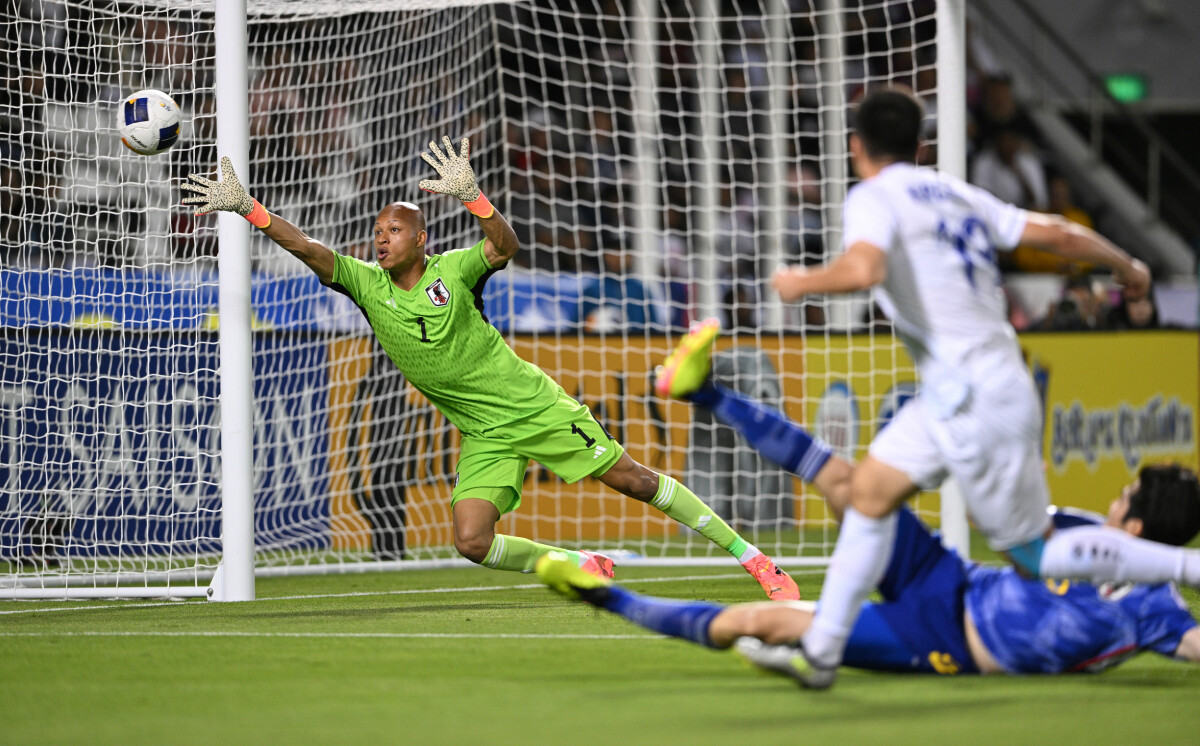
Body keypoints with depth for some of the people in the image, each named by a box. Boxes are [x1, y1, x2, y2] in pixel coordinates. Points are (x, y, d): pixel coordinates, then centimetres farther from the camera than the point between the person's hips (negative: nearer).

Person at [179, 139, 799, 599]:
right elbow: (309, 250, -8)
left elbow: (505, 247, -30)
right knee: (472, 544, -13)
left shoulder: (452, 271, -11)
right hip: (484, 436, 4)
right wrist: (245, 207, -19)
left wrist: (469, 193, -46)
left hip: (535, 405, -4)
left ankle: (752, 559, 3)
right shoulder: (367, 285, 0)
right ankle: (584, 567, 10)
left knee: (634, 481, -6)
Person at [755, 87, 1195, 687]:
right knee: (872, 488, 9)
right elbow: (1056, 234, 10)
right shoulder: (956, 194, 13)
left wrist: (802, 282, -10)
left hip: (975, 398, -9)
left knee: (1033, 552, 0)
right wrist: (1125, 266, 26)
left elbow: (862, 269, -29)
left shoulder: (874, 198, -8)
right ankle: (821, 649, 8)